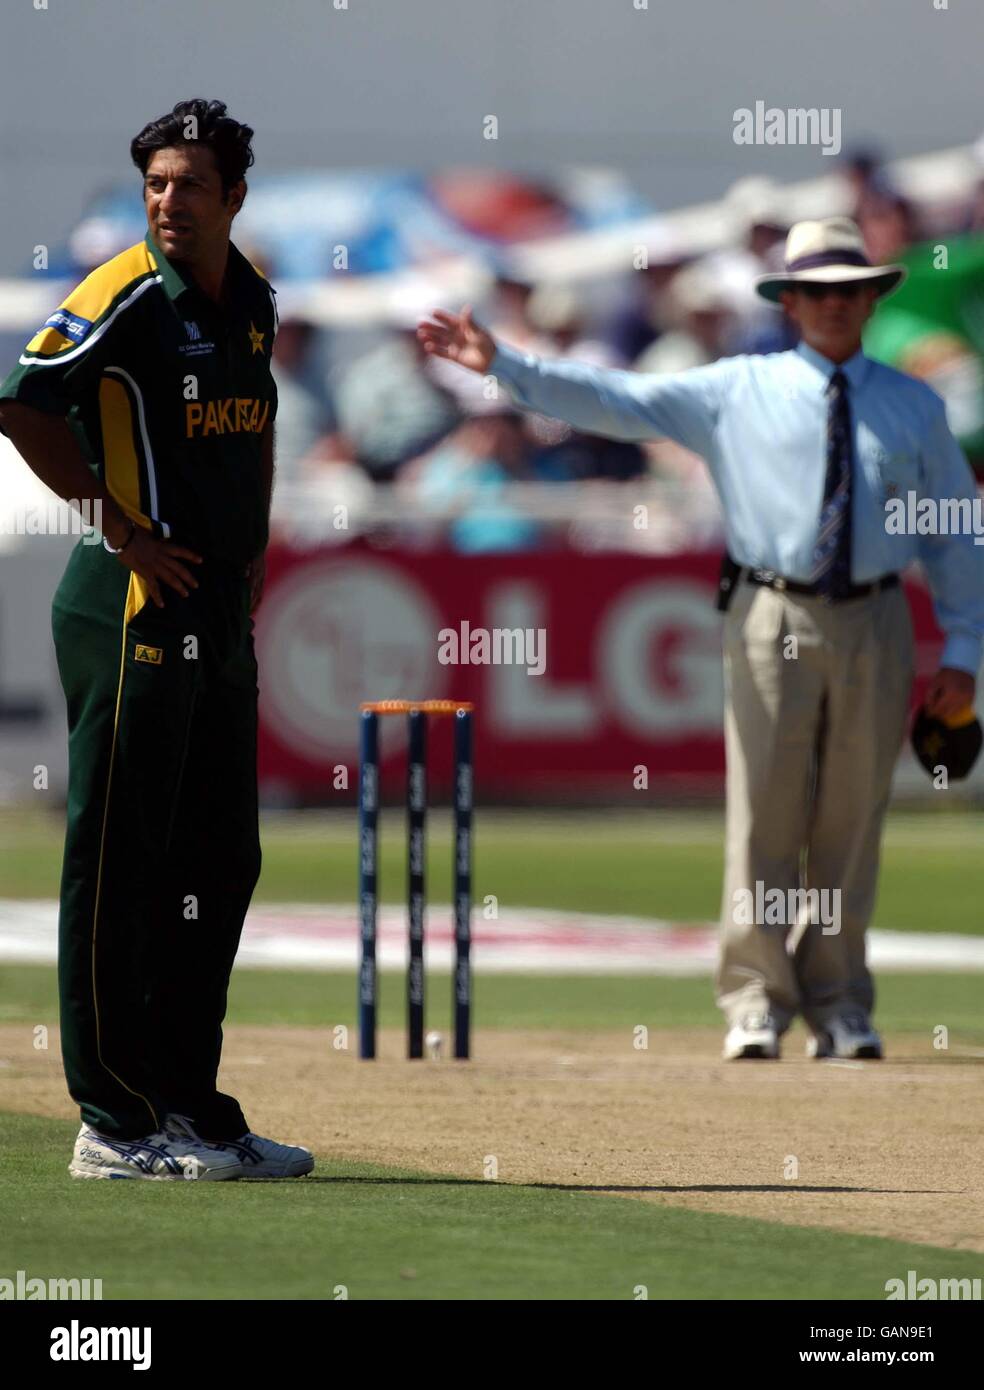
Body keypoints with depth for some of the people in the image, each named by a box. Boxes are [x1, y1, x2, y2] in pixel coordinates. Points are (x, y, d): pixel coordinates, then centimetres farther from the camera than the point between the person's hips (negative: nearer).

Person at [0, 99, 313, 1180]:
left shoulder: (252, 301, 12)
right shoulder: (127, 297, -11)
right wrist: (116, 520, -15)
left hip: (222, 614, 8)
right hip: (134, 609, -8)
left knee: (220, 865, 11)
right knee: (119, 862, -5)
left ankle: (191, 1104, 18)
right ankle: (115, 1122, -3)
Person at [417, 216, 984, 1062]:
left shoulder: (916, 408, 11)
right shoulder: (737, 391, 6)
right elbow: (616, 401, 0)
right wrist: (503, 364, -9)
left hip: (874, 625, 1)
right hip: (774, 618, -1)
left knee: (853, 822, 4)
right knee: (764, 817, -4)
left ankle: (840, 1008, 12)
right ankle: (757, 1003, 1)